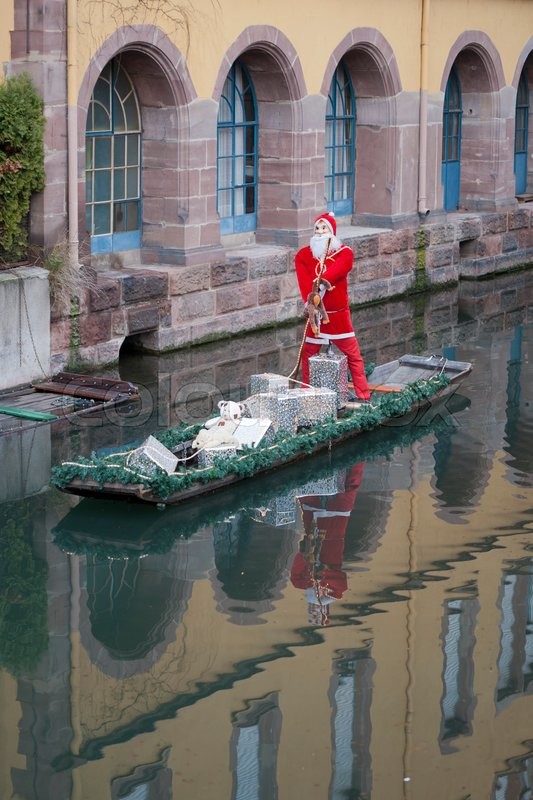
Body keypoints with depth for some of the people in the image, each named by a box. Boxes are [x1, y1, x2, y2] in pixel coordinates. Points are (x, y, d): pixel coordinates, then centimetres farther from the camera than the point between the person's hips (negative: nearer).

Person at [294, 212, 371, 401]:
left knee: (353, 354, 0)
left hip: (339, 314, -1)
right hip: (315, 314, 1)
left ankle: (363, 395, 5)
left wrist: (322, 282, -42)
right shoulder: (303, 255, 1)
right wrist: (310, 300, -32)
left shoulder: (345, 253, -2)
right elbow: (304, 280, -15)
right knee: (308, 355, 6)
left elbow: (337, 270, -24)